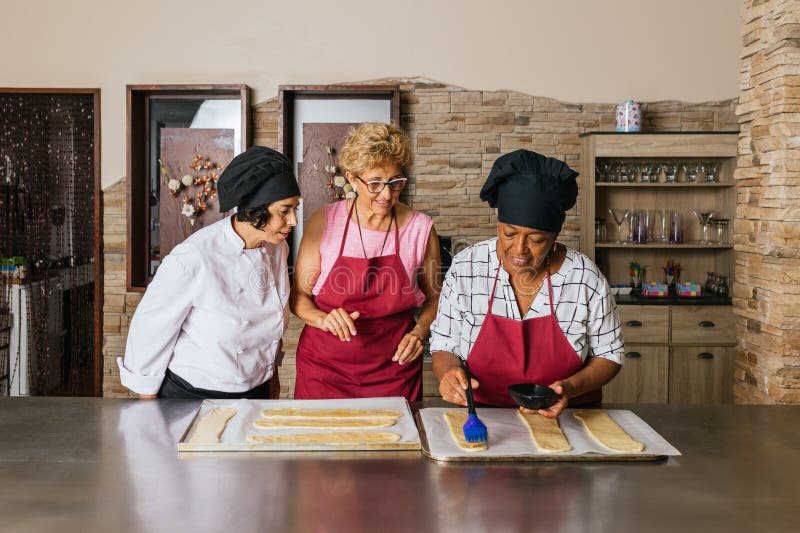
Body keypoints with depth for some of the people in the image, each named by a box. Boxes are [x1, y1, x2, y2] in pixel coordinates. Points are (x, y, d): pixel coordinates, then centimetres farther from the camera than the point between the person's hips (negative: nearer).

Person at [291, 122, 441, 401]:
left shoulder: (421, 228, -4)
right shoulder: (324, 222, -5)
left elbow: (434, 297, 9)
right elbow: (299, 295, 0)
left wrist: (419, 332, -9)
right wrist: (323, 319, -19)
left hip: (394, 367, 0)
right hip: (325, 366, 0)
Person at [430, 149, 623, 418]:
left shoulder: (585, 277, -10)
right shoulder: (466, 267, -8)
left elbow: (608, 355, 2)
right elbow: (444, 347, 1)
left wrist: (571, 387, -17)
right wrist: (450, 373, -22)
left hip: (565, 416, 2)